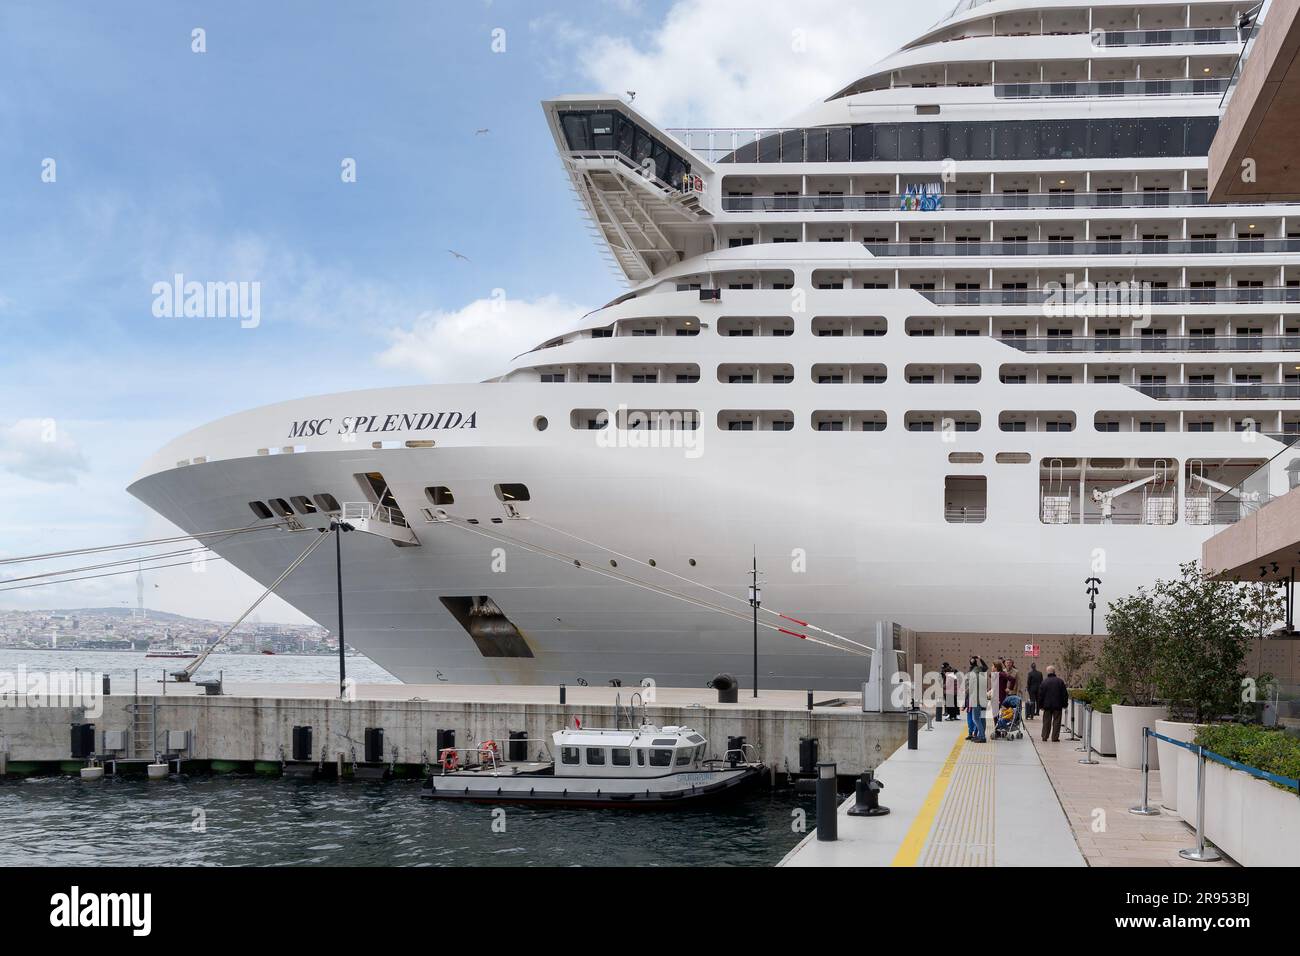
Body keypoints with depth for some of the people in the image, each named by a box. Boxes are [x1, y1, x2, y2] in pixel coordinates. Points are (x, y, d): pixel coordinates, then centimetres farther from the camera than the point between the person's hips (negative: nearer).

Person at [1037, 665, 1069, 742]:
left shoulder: (1044, 682, -4)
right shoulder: (1060, 681, -2)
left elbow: (1040, 695, -2)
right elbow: (1065, 694, 1)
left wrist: (1041, 705, 7)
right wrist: (1065, 704, 10)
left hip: (1047, 705, 0)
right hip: (1057, 705, 0)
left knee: (1046, 722, 8)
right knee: (1056, 722, 4)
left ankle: (1044, 737, 8)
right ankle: (1055, 738, 0)